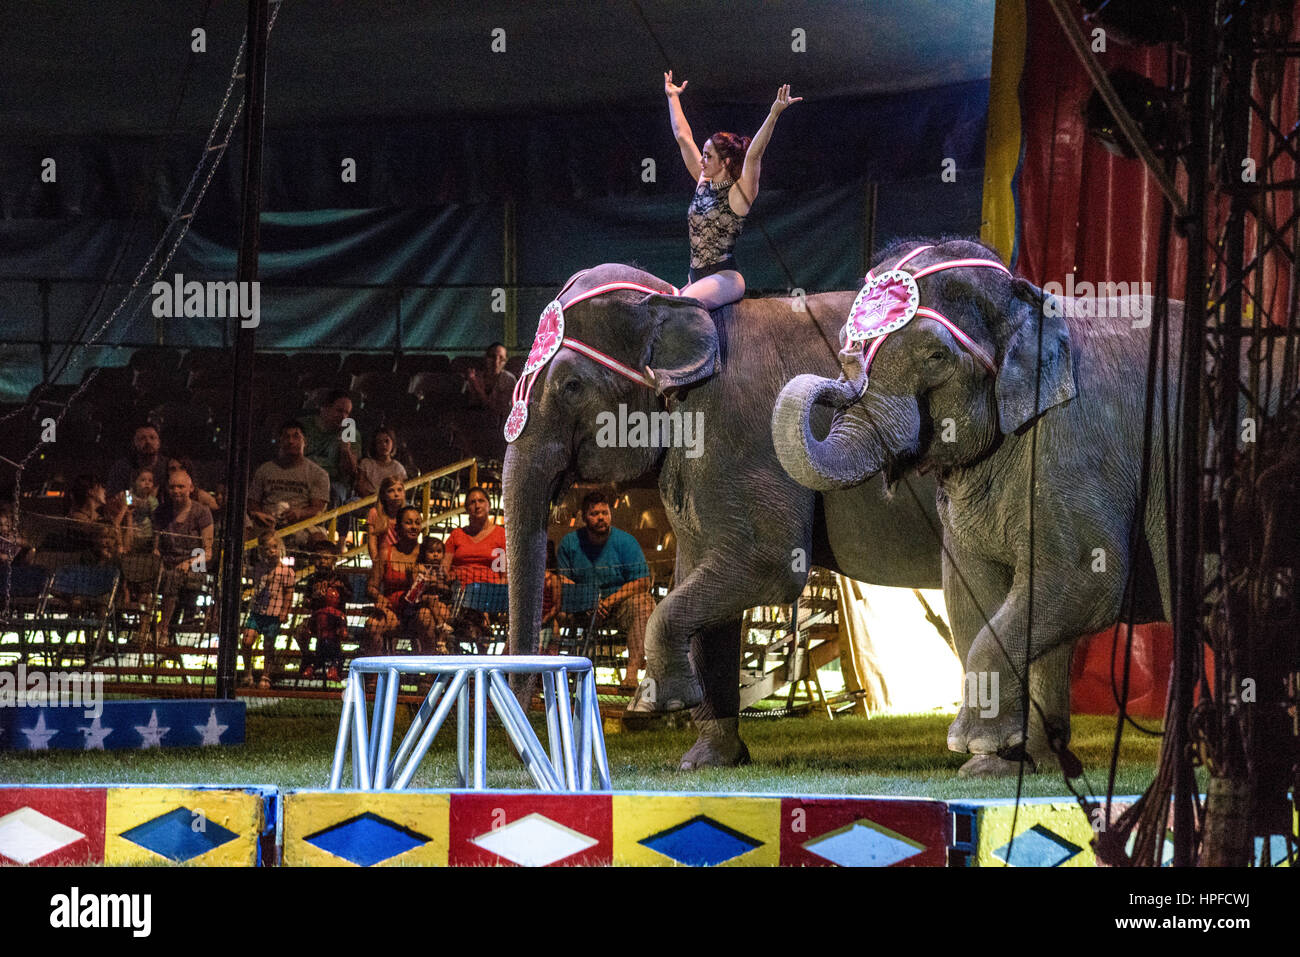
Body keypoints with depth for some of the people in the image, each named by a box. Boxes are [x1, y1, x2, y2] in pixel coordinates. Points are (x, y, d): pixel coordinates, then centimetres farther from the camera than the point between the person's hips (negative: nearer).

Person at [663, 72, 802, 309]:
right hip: (697, 279, 8)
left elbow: (753, 155, -21)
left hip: (725, 279, -8)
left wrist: (774, 115, -33)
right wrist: (672, 97, 27)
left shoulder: (738, 193, -7)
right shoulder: (703, 183, 13)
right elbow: (683, 136, 21)